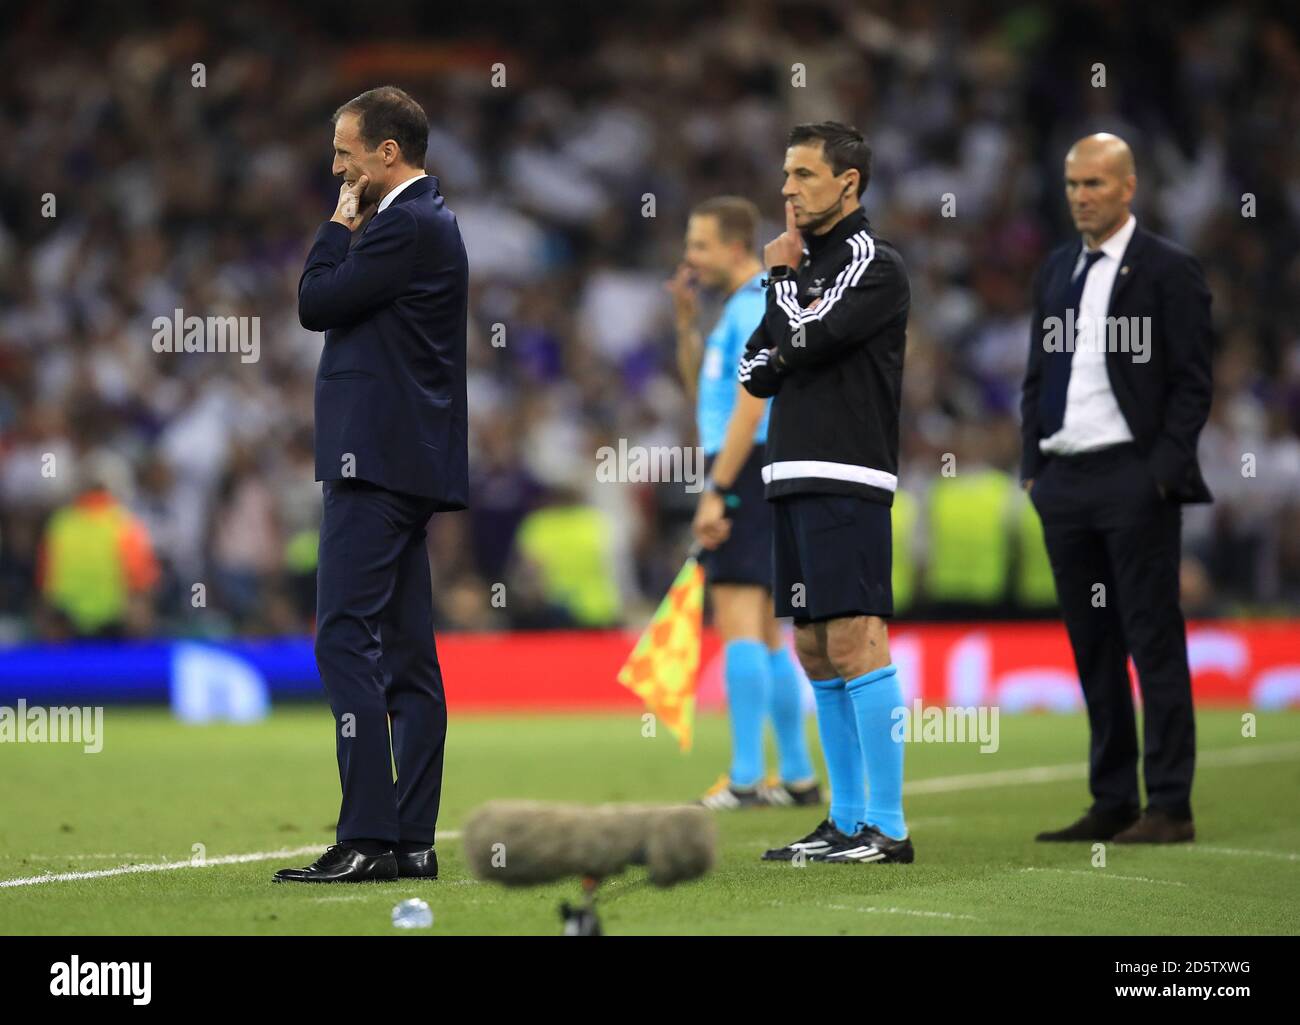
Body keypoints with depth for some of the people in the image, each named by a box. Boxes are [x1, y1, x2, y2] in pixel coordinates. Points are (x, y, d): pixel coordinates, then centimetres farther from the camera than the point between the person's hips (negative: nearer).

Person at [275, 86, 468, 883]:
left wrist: (341, 226, -2)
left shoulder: (407, 226, -13)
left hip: (378, 461, -11)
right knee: (406, 654, 9)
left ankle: (368, 839, -17)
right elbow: (337, 308, 21)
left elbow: (316, 305, -10)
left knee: (347, 640, -13)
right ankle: (412, 841, 10)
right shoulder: (427, 220, 19)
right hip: (405, 463, 11)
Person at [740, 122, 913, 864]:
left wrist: (781, 282, 0)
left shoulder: (877, 266, -6)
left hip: (847, 482, -9)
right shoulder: (806, 262, 19)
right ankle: (847, 822, 15)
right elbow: (755, 370, 17)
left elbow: (808, 340, -17)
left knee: (855, 644, -13)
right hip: (796, 480, 9)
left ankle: (887, 829, -14)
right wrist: (784, 354, -4)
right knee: (816, 652, 9)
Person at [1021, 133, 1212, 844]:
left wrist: (1164, 472, -13)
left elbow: (1192, 382, -6)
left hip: (1134, 479, -7)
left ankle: (1169, 806, -3)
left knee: (1154, 643, -5)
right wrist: (1034, 466, 10)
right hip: (1065, 480, 7)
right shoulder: (1056, 270, 16)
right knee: (1091, 646, 9)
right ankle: (1111, 802, 14)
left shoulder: (1167, 271, -3)